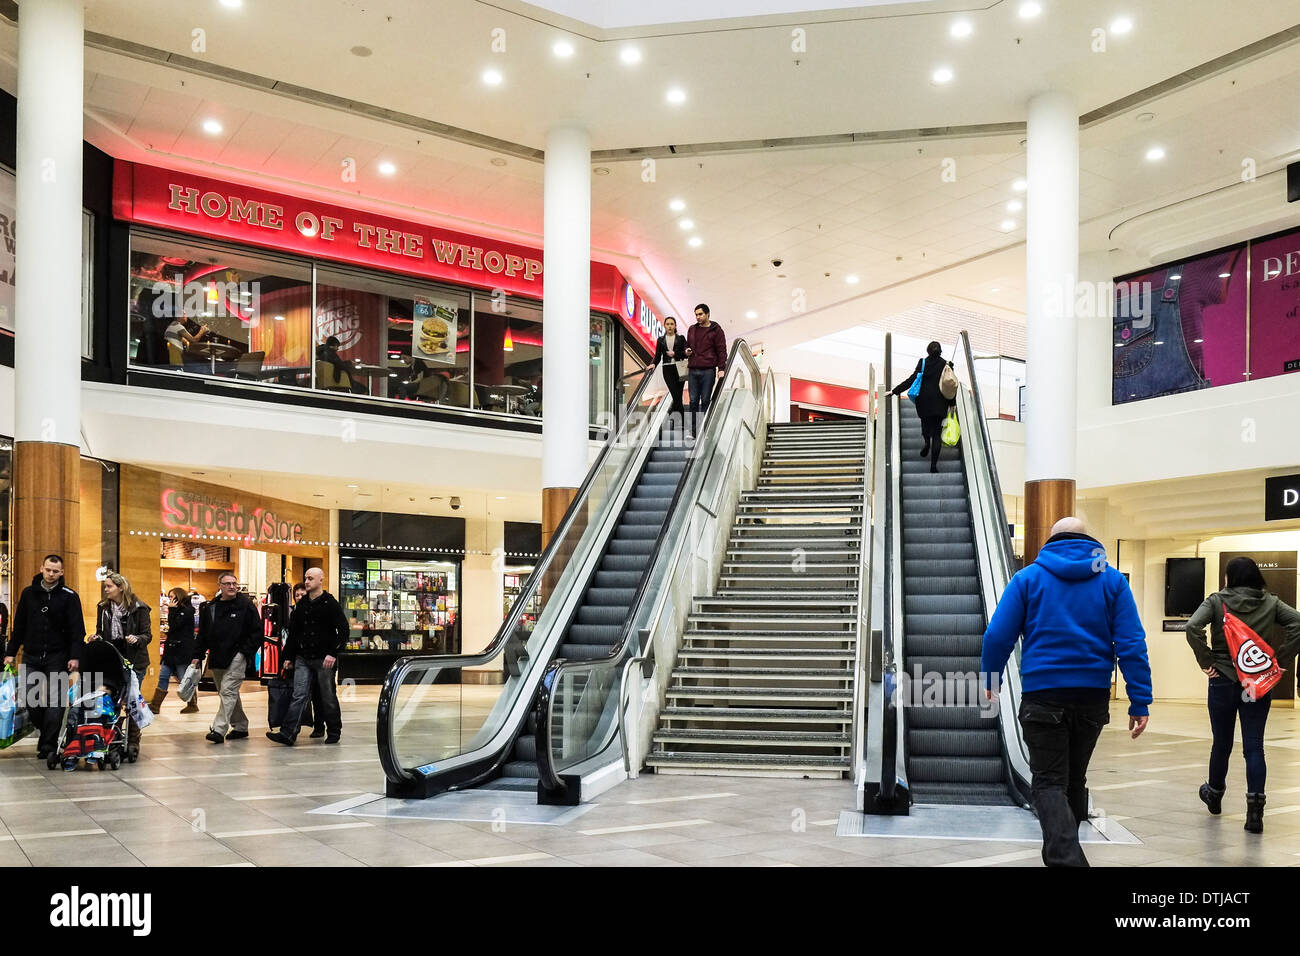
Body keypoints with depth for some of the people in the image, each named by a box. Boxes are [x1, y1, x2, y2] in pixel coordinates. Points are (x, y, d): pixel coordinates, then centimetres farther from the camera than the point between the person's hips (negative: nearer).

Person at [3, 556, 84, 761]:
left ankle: (49, 744, 0)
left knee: (54, 702, -5)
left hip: (57, 658, -3)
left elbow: (77, 629, -5)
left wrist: (75, 656, -14)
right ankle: (45, 732, 22)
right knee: (30, 699, 1)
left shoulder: (69, 596, -1)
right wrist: (10, 652, 10)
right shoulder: (28, 593, 9)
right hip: (31, 657, 3)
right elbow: (19, 626, 15)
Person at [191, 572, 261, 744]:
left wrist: (245, 652, -11)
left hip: (236, 657, -6)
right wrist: (197, 656, 9)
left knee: (228, 691, -14)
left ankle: (219, 729, -18)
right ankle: (241, 726, 24)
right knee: (228, 693, 13)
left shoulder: (246, 605, -4)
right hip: (216, 658, 6)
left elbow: (257, 632, -4)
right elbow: (202, 634, 16)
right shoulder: (210, 607, 10)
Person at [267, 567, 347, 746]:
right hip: (303, 659, 4)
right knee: (299, 695, -4)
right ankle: (288, 734, -9)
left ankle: (334, 732, 19)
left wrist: (333, 653, -16)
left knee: (328, 697, 6)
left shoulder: (330, 604, -4)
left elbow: (343, 630, -8)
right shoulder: (301, 605, 12)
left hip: (324, 659, -4)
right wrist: (288, 656, 13)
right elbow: (293, 632, 17)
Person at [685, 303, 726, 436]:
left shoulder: (715, 330, 1)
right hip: (693, 370, 5)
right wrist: (686, 352, 4)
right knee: (693, 401, 5)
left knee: (706, 401, 0)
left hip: (708, 371, -4)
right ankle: (692, 430, 9)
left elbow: (721, 350, -2)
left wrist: (721, 368, -11)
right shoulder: (692, 329, 16)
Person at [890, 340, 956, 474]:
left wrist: (894, 391, -1)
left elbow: (912, 380, -5)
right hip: (940, 403, 0)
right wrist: (952, 404, 10)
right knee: (936, 433, 2)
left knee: (925, 422, 24)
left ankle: (927, 441, -10)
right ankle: (934, 464, -6)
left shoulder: (922, 363, -2)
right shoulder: (946, 365, 0)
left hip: (924, 402, 0)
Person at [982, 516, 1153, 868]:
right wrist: (1140, 703, -3)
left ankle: (1065, 856, -20)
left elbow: (998, 635, -4)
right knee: (1075, 777, 20)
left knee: (1049, 783, 0)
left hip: (1043, 696, -3)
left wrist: (990, 679, 10)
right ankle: (1064, 847, 33)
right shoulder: (1112, 580, 5)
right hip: (1093, 695, 3)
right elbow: (1132, 643, -3)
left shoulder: (1028, 578, 1)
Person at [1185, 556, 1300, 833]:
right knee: (1254, 746, 2)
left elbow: (1192, 627, -19)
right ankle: (1255, 809, -7)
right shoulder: (1270, 602, 2)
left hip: (1223, 680, -1)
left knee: (1222, 743, 14)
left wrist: (1206, 661, -9)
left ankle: (1214, 794, 35)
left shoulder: (1216, 601, -5)